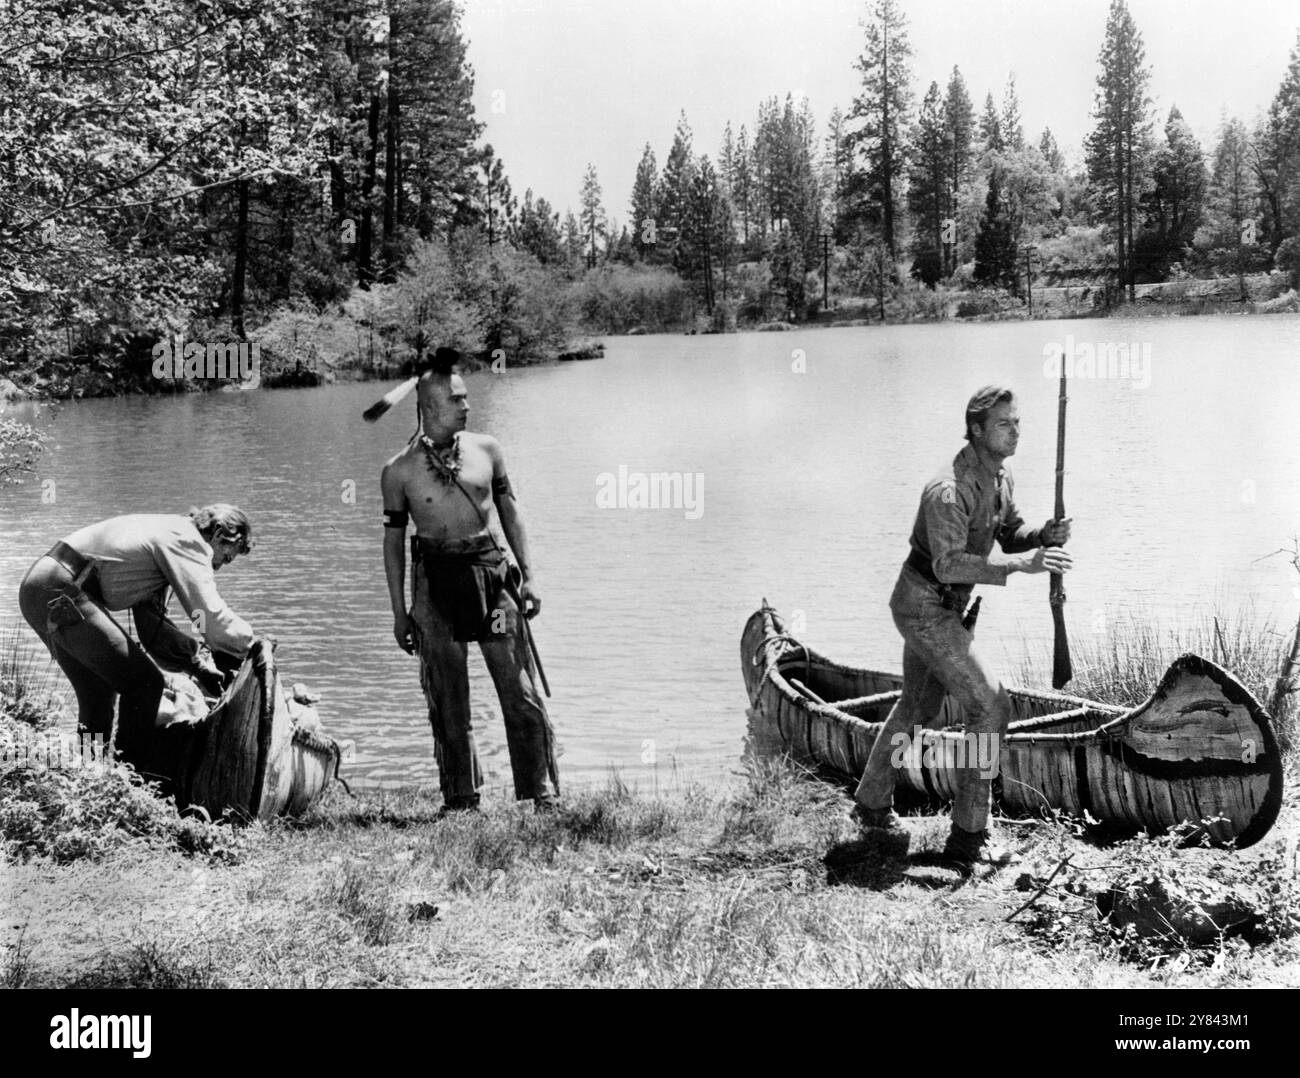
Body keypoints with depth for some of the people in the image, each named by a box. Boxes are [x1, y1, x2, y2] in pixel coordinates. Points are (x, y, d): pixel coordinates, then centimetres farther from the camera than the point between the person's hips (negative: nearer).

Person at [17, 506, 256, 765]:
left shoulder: (164, 532, 24)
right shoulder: (186, 539, -6)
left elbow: (153, 625, 22)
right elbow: (211, 613, -14)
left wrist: (199, 665, 17)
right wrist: (252, 647, 1)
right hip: (60, 595, -11)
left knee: (99, 689, 23)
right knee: (145, 683, -6)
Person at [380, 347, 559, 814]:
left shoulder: (485, 449, 5)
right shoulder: (399, 471, 0)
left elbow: (509, 511, 13)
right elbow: (393, 538, 7)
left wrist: (527, 576, 7)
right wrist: (399, 611, 4)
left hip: (491, 570, 1)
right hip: (435, 580, -1)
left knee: (519, 687, -3)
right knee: (446, 696, 3)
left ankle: (542, 788, 3)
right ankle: (459, 797, 13)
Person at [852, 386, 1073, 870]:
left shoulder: (997, 476, 2)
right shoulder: (950, 490, -29)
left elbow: (1011, 534, 8)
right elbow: (949, 565, -37)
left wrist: (1044, 535, -14)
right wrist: (1020, 564, -43)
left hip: (946, 605, 10)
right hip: (924, 607, -10)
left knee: (918, 708, 22)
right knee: (990, 706, -13)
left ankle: (872, 806, 39)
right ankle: (968, 837, -9)